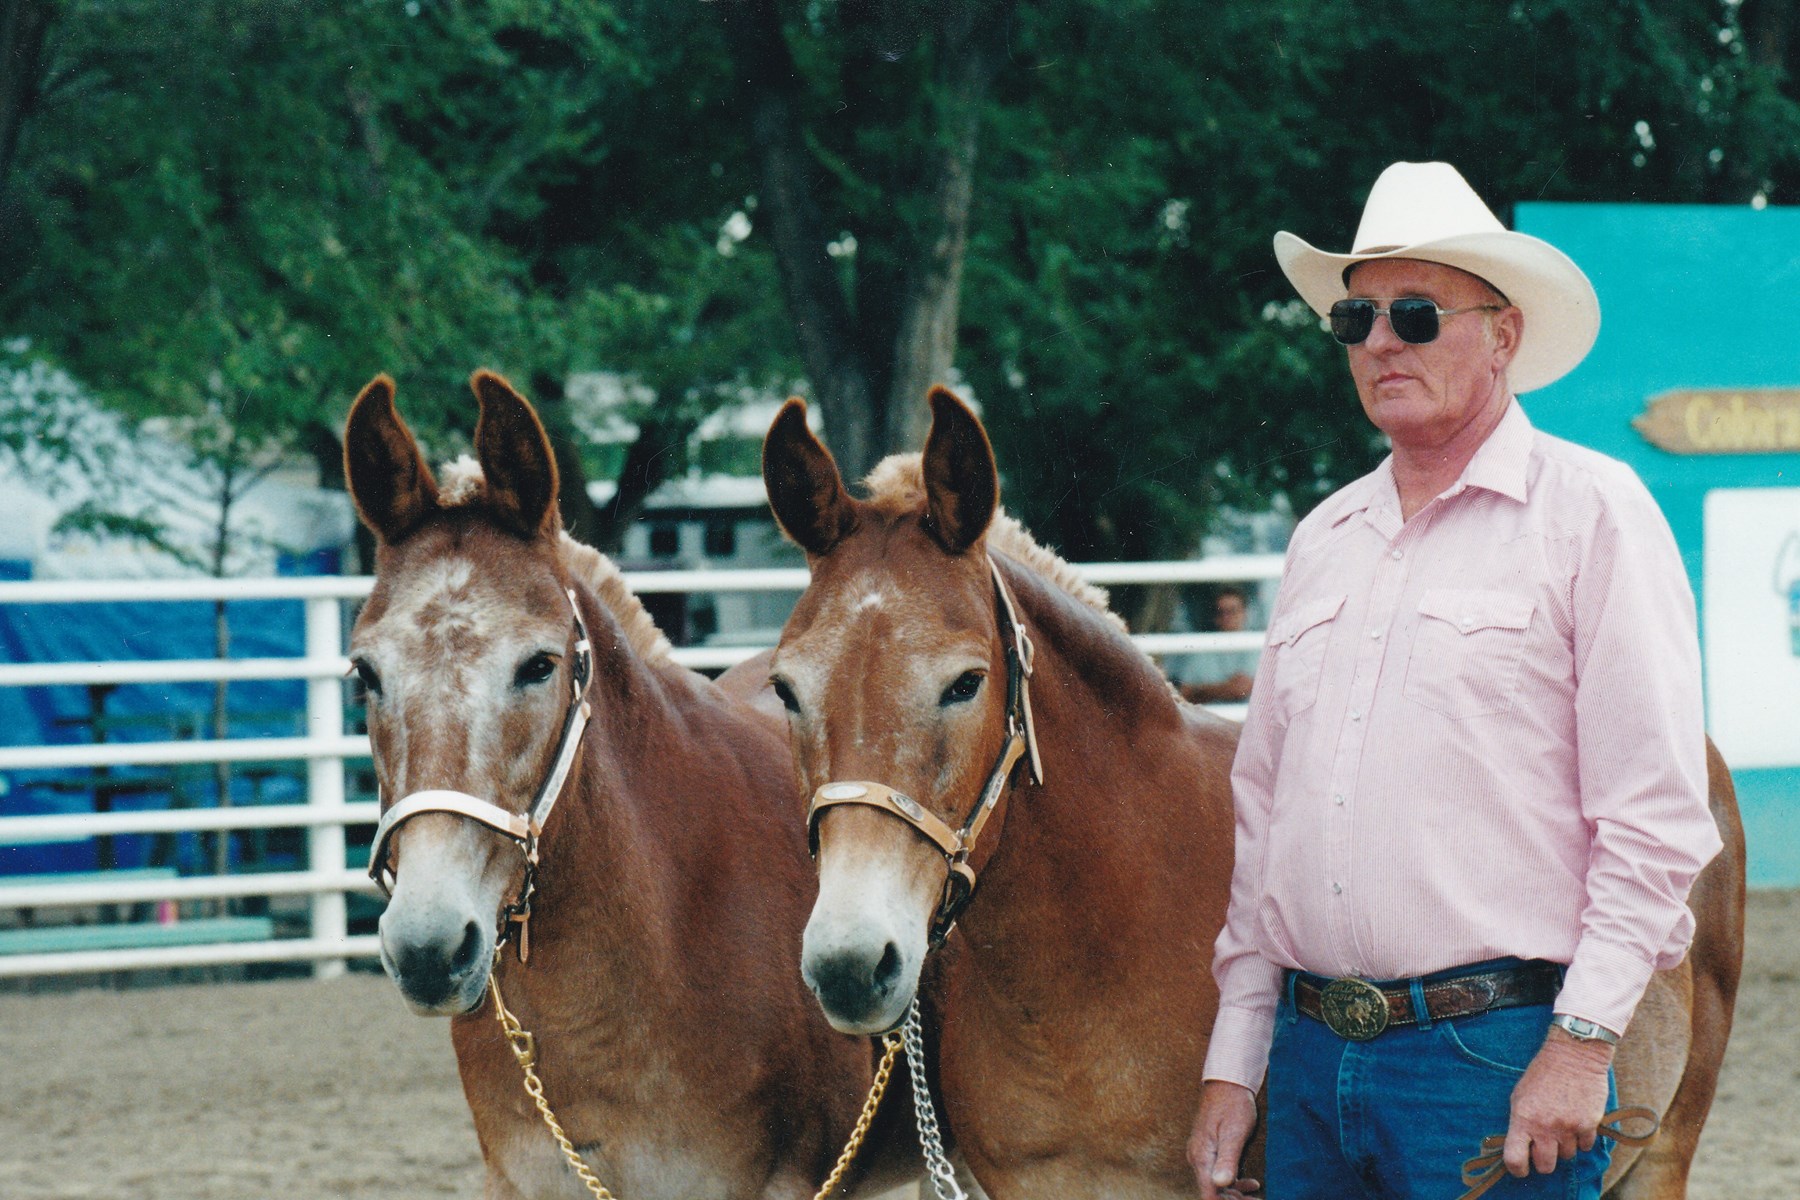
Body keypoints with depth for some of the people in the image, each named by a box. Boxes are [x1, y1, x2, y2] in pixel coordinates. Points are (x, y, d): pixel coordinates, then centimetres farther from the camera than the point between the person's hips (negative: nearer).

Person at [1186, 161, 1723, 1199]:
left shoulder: (1595, 514, -3)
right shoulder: (1324, 539, 16)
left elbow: (1655, 815, -8)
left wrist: (1583, 1043, -16)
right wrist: (1233, 1065, 14)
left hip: (1499, 1056, -6)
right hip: (1311, 1053, 6)